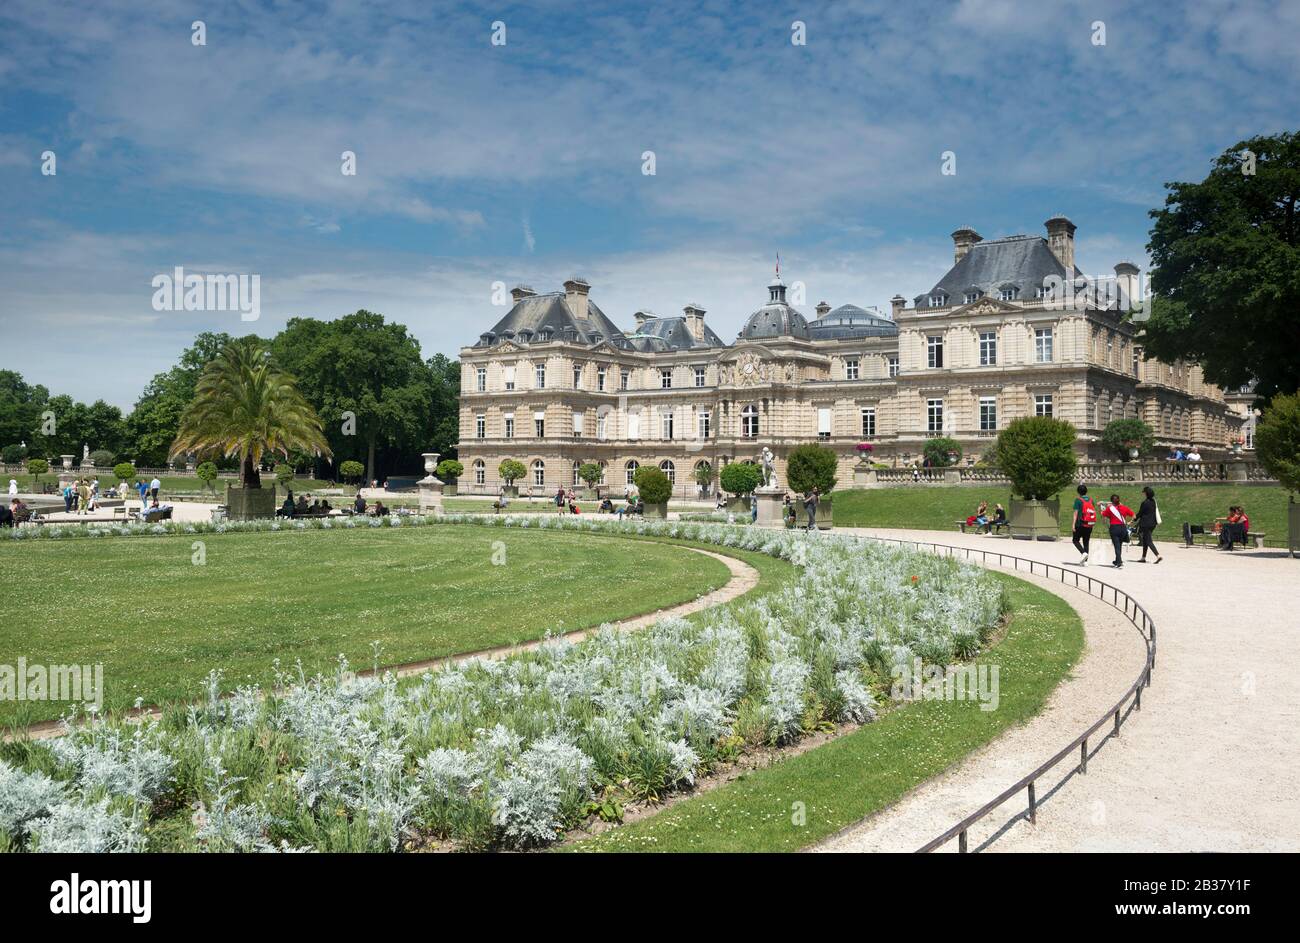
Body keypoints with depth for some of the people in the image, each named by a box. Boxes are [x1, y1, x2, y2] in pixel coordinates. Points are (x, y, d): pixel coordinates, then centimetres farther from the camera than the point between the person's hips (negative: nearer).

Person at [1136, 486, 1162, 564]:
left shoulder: (1145, 502, -16)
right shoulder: (1154, 501, 7)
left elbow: (1140, 513, -10)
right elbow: (1156, 512, 13)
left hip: (1145, 523, -8)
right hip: (1152, 523, 8)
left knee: (1148, 540, -6)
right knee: (1145, 540, 17)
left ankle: (1158, 555, -19)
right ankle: (1143, 557, 22)